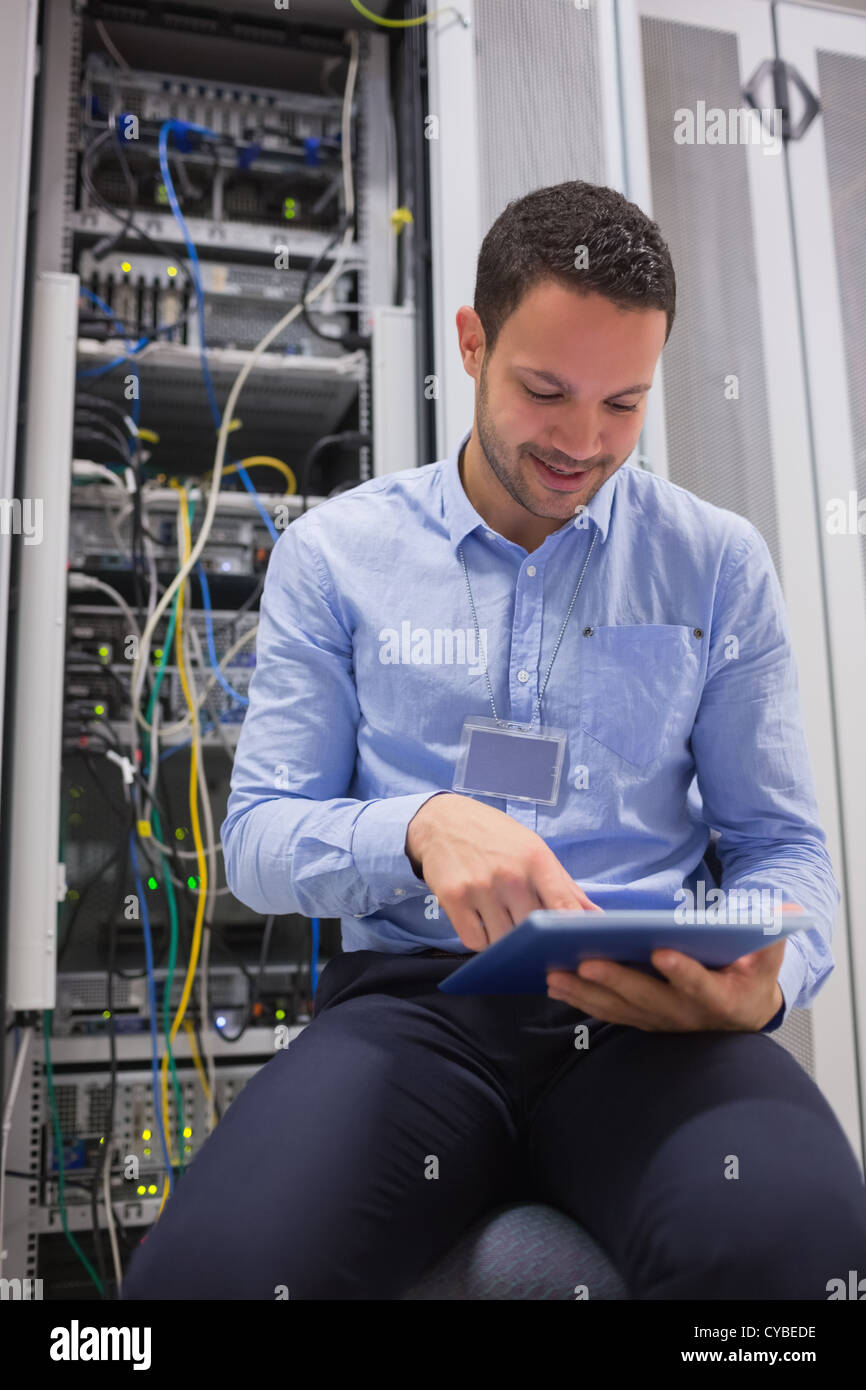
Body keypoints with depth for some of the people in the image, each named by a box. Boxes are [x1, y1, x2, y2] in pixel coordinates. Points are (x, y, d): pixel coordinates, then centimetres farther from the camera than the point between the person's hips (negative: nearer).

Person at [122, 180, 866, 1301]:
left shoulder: (718, 564, 10)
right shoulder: (334, 553, 8)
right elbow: (258, 836, 5)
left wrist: (767, 977, -15)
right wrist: (420, 826, -18)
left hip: (653, 1010, 1)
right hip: (414, 993, 0)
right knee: (208, 1270, -30)